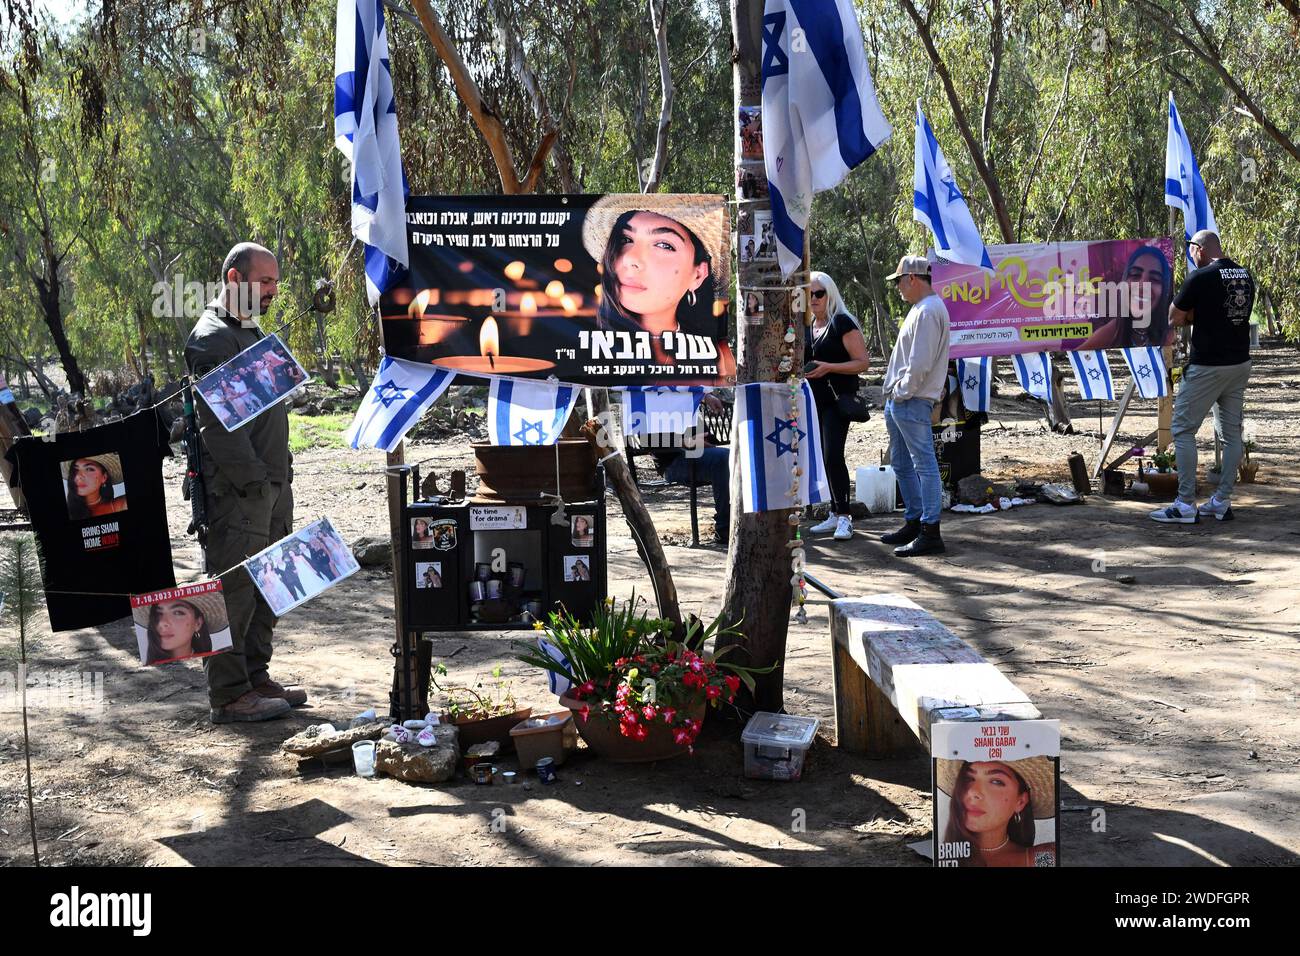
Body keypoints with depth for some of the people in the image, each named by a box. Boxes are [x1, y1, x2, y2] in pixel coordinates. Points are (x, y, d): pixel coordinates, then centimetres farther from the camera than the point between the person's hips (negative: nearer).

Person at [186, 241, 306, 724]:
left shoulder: (252, 334, 20)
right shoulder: (213, 338, -11)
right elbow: (217, 422, -19)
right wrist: (252, 480, -20)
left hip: (271, 485, 10)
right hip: (237, 490, -10)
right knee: (233, 589, -5)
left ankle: (256, 678, 24)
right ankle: (229, 695, 1)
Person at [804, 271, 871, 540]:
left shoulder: (842, 322, -8)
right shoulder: (806, 327, 14)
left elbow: (863, 362, -13)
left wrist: (828, 367, -23)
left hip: (838, 399, -7)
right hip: (815, 401, 7)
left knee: (833, 456, -15)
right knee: (825, 458, 8)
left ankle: (844, 517, -9)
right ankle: (836, 514, 15)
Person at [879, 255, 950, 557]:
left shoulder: (928, 311, -15)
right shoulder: (920, 309, 18)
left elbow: (920, 363, -22)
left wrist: (902, 392, -14)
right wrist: (893, 393, 15)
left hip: (912, 402, -11)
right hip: (898, 400, 11)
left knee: (924, 464, -7)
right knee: (901, 463, 17)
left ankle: (930, 533, -5)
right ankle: (913, 522, 28)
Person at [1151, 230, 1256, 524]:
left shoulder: (1200, 278, -14)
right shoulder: (1246, 276, 8)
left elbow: (1174, 317, -8)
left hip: (1207, 367, -7)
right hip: (1240, 364, 7)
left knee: (1183, 430, -1)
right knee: (1231, 433, 11)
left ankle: (1185, 505, -3)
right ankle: (1222, 502, 14)